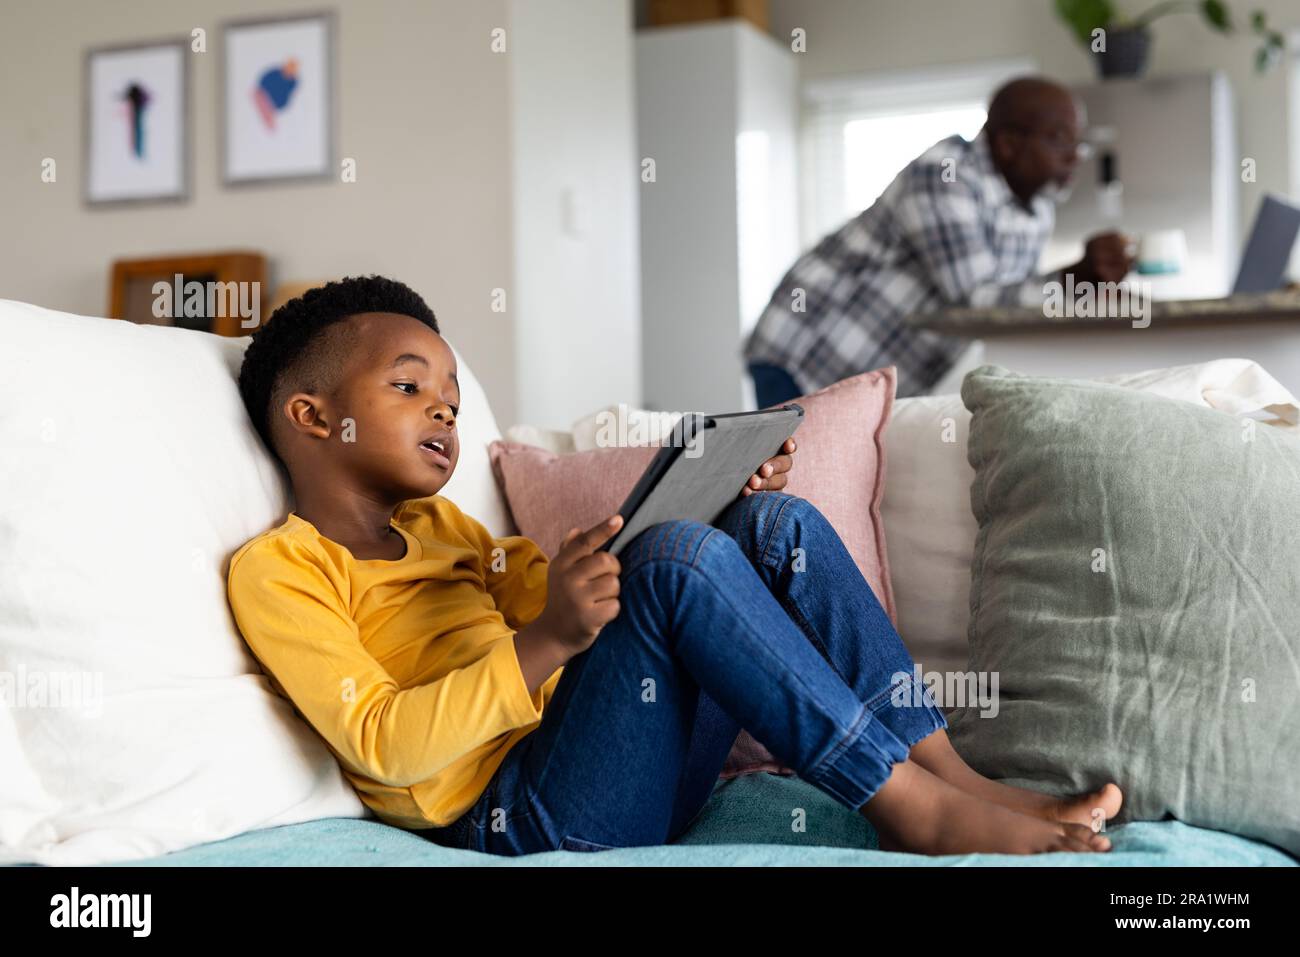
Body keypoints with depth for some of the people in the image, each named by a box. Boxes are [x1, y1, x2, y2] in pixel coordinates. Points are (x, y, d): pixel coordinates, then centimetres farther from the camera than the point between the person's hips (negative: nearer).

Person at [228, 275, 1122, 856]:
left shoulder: (441, 524, 25)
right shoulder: (277, 570, 0)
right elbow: (381, 746, -13)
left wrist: (728, 511, 8)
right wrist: (546, 642, -27)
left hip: (643, 788, 8)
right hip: (521, 817, -8)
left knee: (777, 522, -1)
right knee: (675, 555, -28)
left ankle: (945, 771, -10)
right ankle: (914, 810, -21)